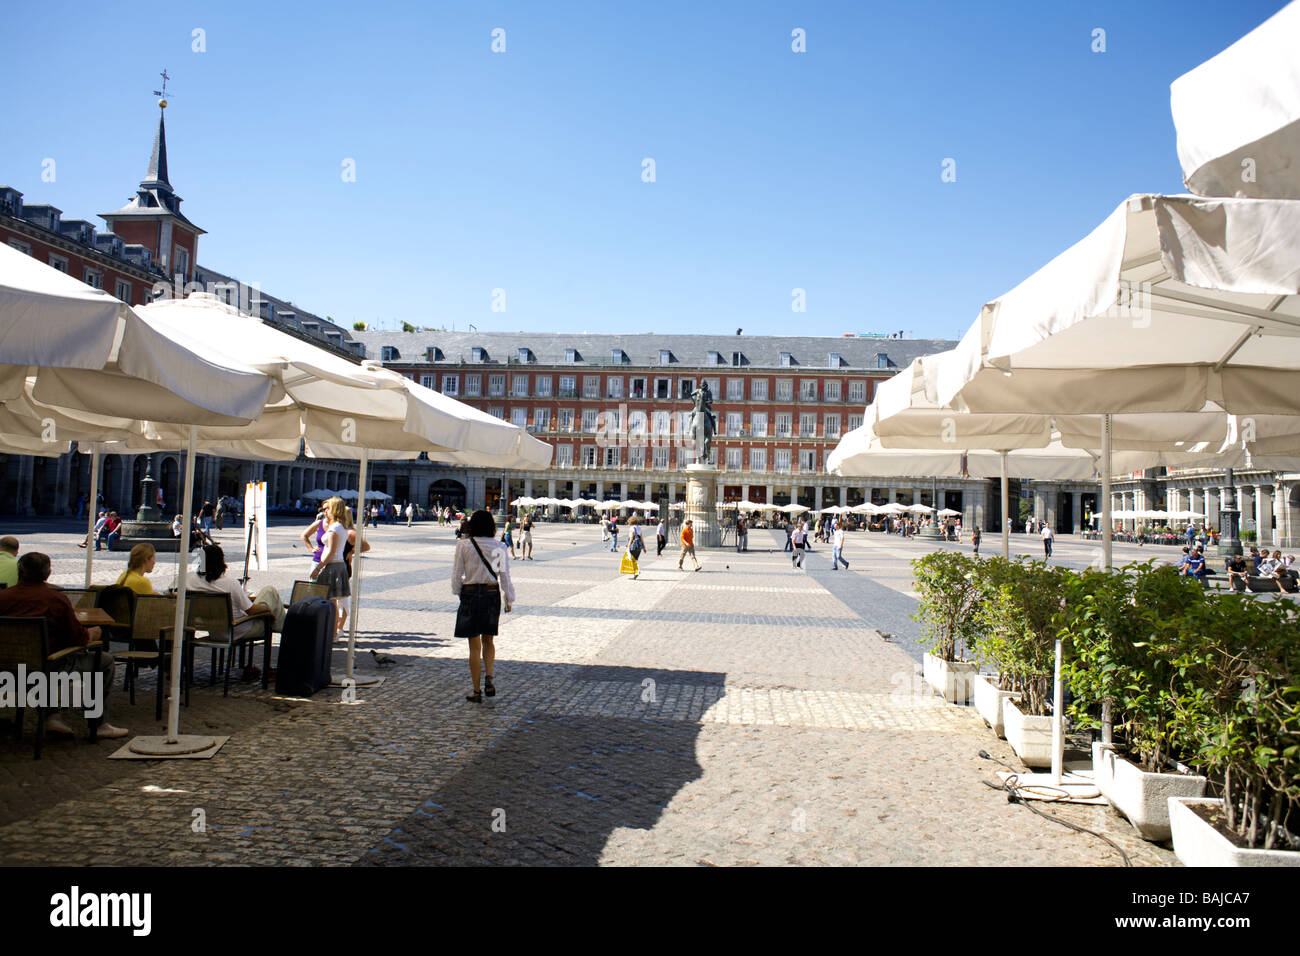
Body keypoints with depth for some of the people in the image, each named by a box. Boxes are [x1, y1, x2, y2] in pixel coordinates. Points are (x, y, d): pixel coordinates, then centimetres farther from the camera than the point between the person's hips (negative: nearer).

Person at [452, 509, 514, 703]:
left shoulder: (463, 545, -7)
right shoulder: (500, 547, -3)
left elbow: (456, 575, -4)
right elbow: (505, 576, -1)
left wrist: (459, 594, 10)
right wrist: (509, 600, 8)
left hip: (470, 595, -2)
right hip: (492, 595, 2)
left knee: (475, 646, 6)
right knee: (488, 640, 21)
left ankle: (476, 692, 10)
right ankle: (489, 678, 1)